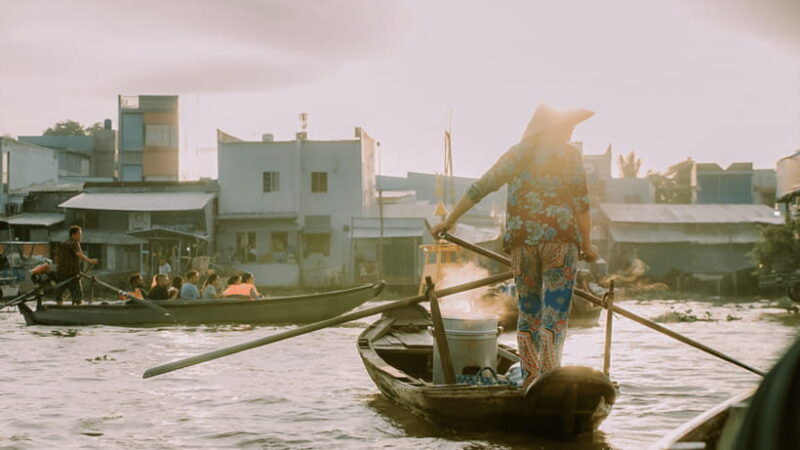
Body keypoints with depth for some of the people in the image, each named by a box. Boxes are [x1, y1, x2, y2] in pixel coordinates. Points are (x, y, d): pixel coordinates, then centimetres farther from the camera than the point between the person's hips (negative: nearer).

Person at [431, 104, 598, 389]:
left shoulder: (517, 153, 12)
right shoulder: (569, 154, 3)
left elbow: (479, 189, 11)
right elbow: (580, 202, -4)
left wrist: (449, 221, 17)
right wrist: (587, 243, 3)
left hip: (521, 240, 4)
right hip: (560, 239, -3)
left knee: (527, 312, 13)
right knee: (555, 313, -2)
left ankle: (529, 377, 14)